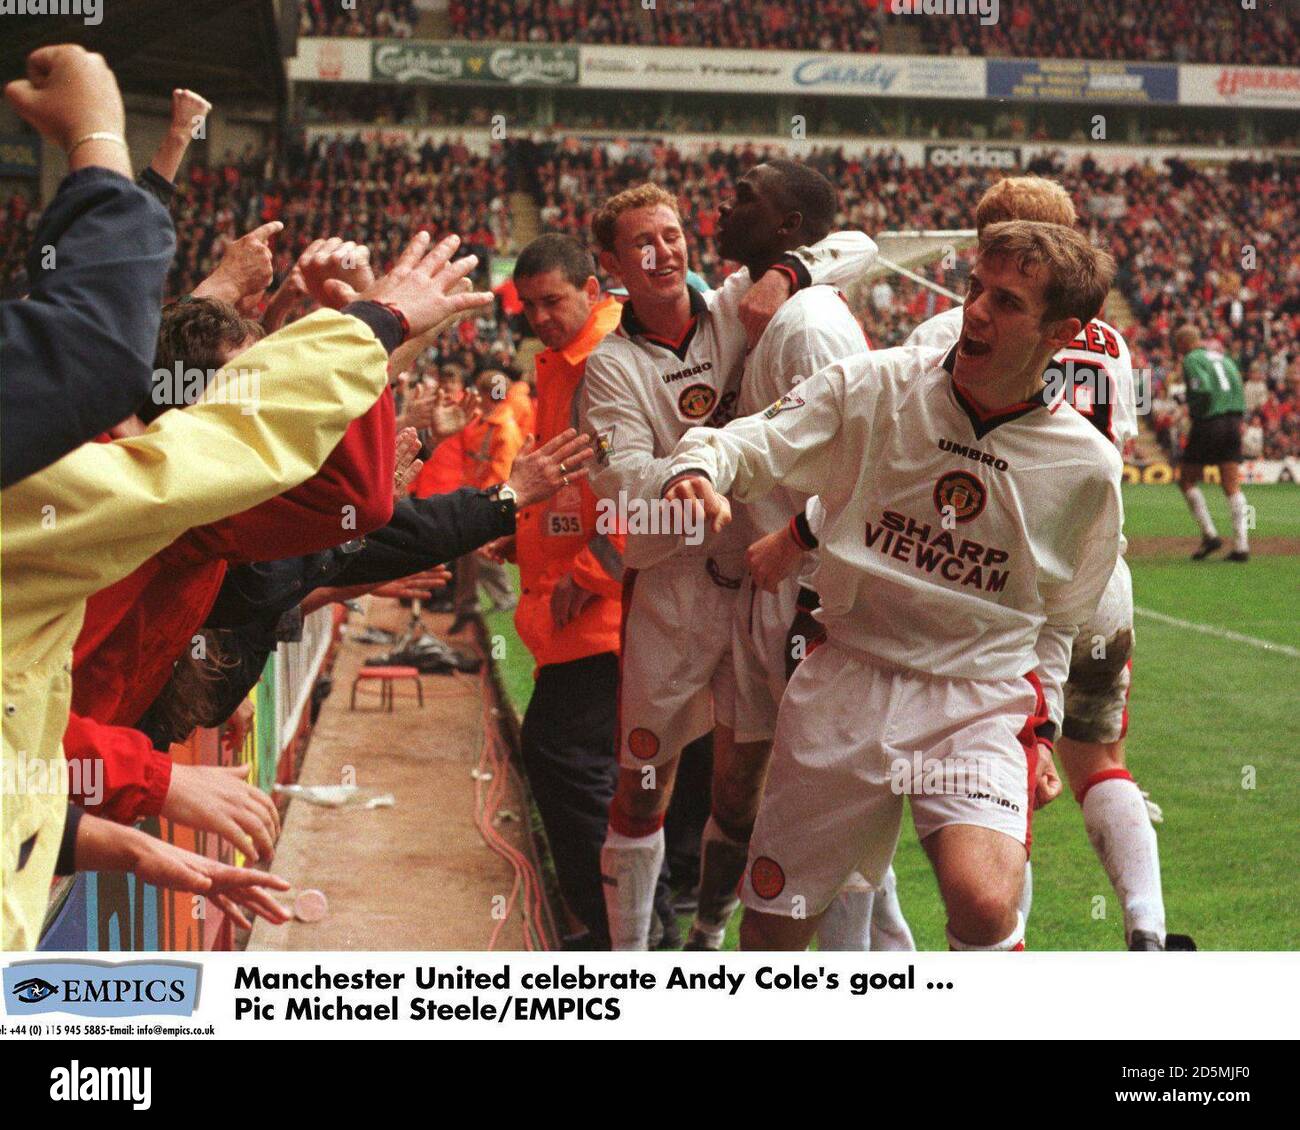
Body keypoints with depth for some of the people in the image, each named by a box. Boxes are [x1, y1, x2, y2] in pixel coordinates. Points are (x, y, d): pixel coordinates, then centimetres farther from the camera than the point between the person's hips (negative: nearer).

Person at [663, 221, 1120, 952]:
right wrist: (699, 470, -26)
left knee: (983, 904, -28)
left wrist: (1040, 727, 9)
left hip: (980, 700, -1)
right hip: (848, 682, 1)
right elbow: (749, 443, -5)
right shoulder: (875, 388, -5)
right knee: (773, 925, 8)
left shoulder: (1086, 465, -1)